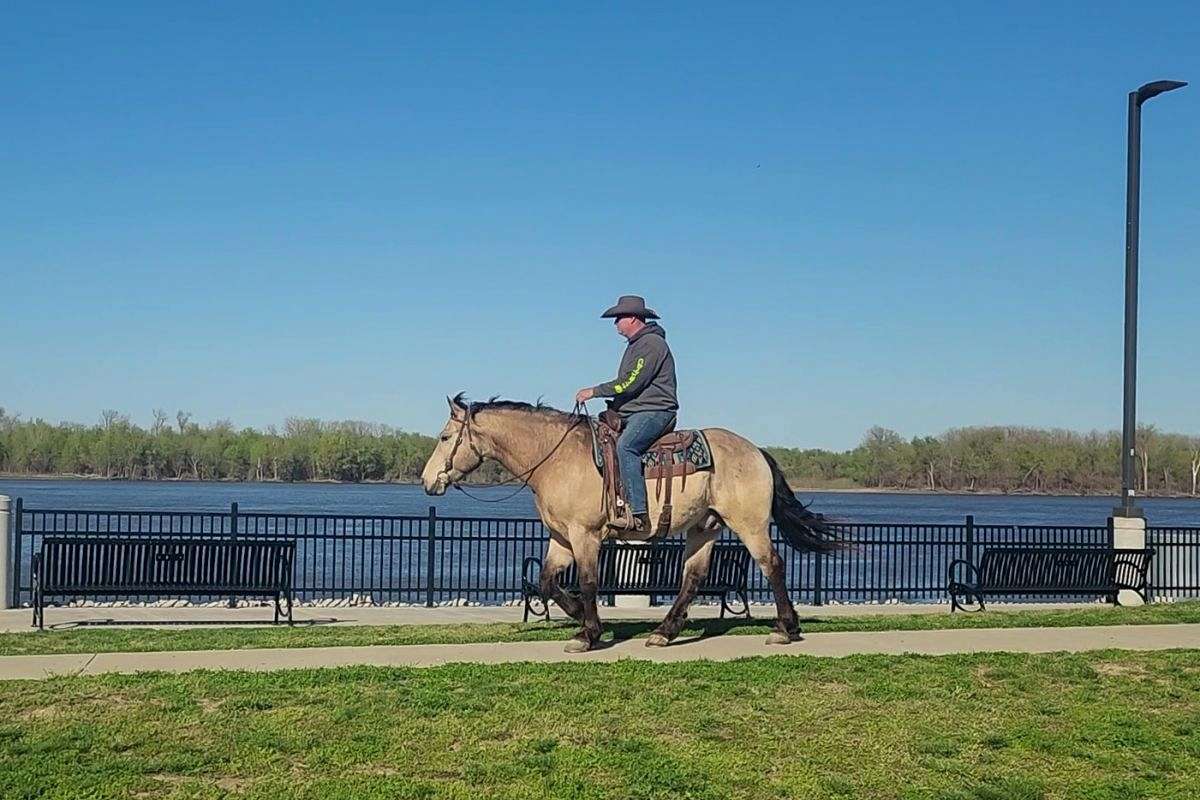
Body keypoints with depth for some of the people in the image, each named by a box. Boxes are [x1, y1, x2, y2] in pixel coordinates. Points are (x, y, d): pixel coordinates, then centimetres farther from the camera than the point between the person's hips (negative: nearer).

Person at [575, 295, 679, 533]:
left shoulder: (651, 343, -10)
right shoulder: (636, 345, 23)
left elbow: (632, 383, -18)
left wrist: (594, 391, -12)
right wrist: (613, 406, 9)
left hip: (654, 411, -11)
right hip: (632, 413, 11)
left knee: (625, 446, -33)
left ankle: (639, 515, -38)